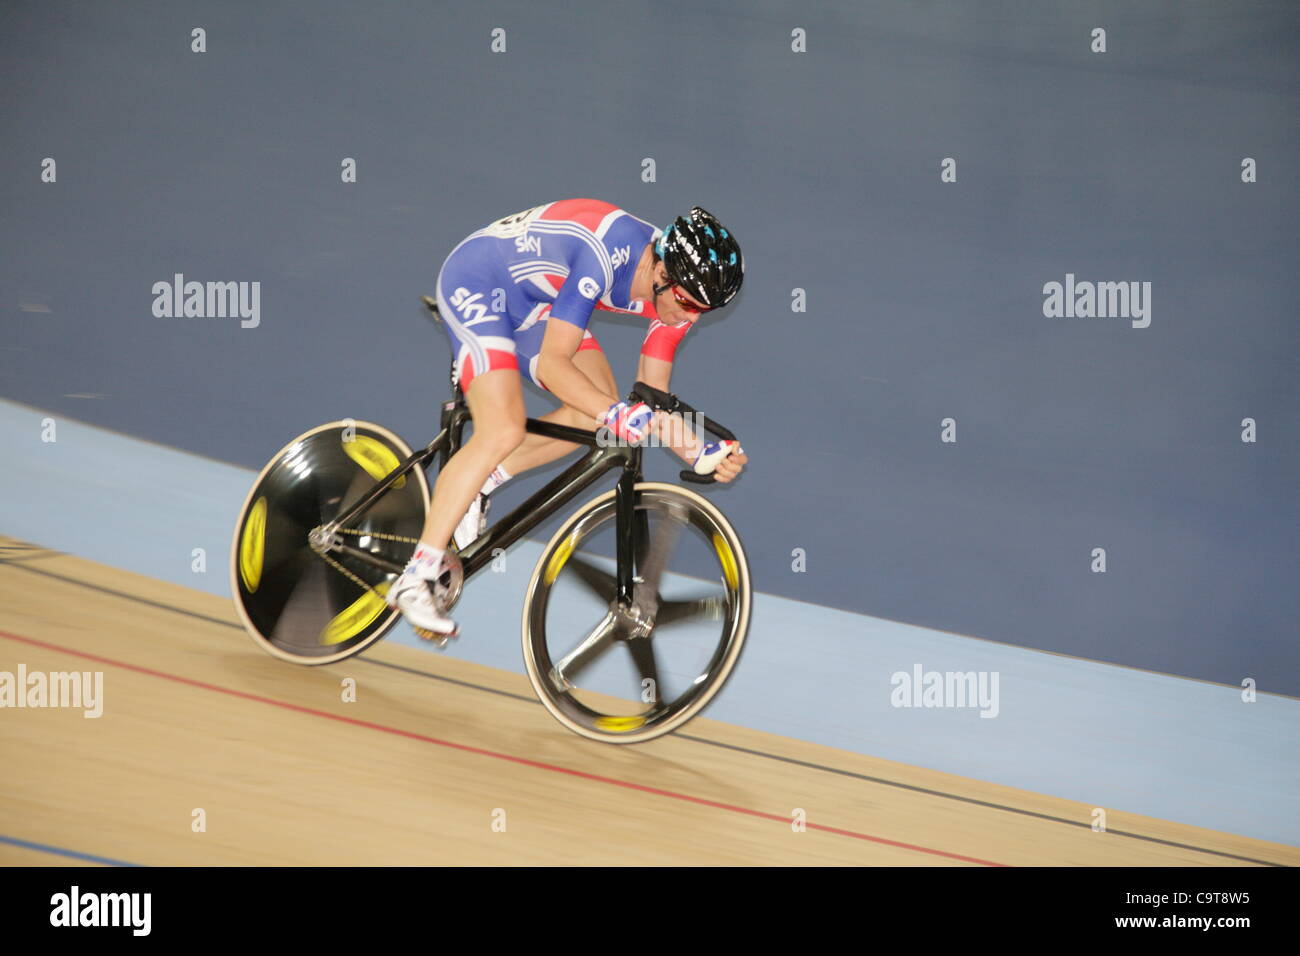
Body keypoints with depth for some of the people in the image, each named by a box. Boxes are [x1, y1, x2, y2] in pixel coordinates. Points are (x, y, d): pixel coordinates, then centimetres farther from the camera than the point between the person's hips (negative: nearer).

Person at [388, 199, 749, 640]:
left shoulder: (679, 288, -12)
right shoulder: (605, 255, -35)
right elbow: (553, 362, -34)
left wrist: (700, 453, -20)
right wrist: (618, 413, -44)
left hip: (530, 302, 8)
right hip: (476, 283, -8)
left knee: (596, 409, -9)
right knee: (504, 431, -22)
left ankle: (479, 485, 7)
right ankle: (414, 580, -15)